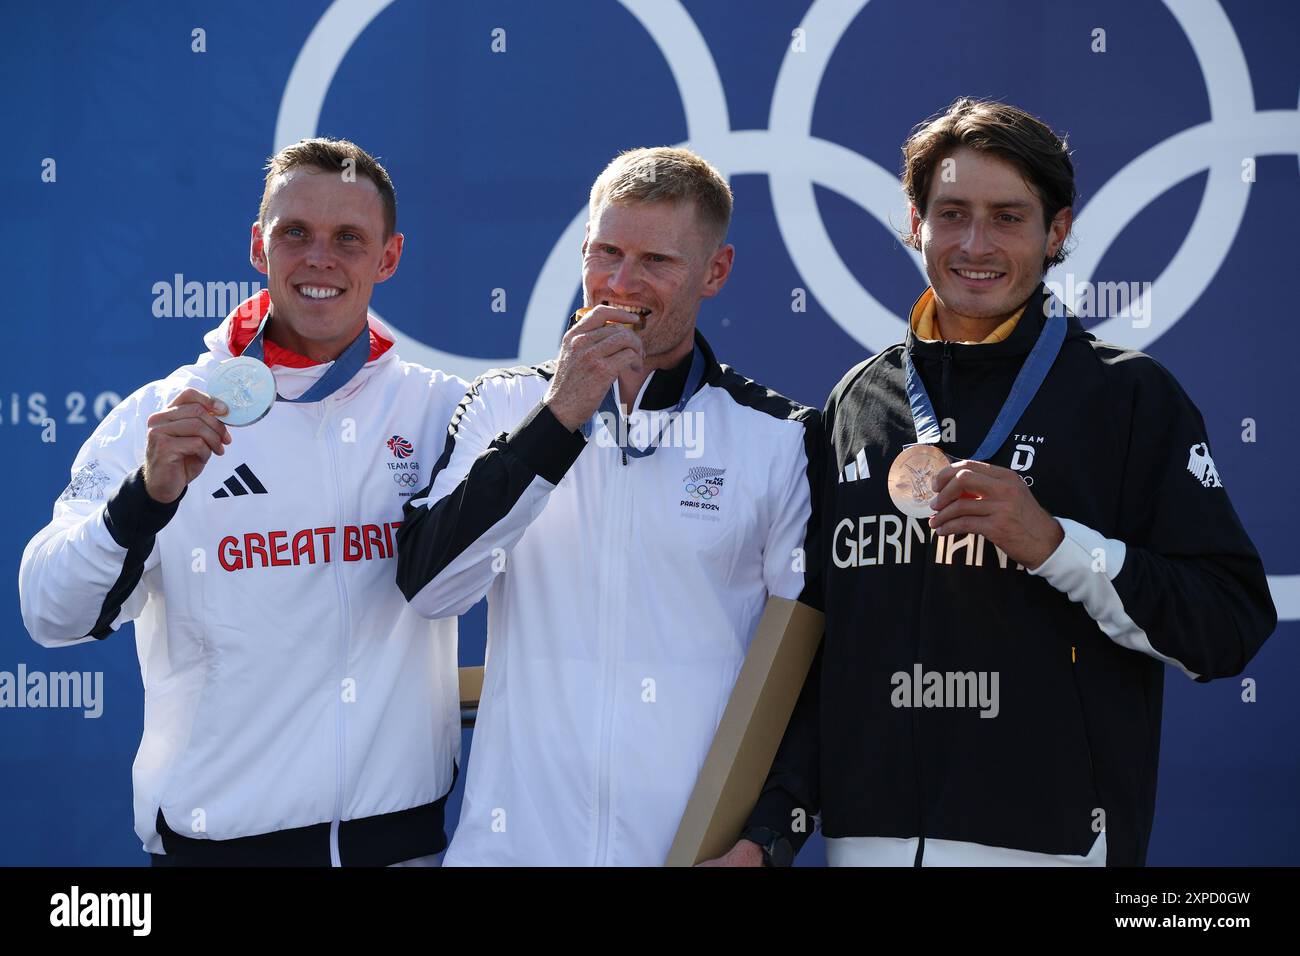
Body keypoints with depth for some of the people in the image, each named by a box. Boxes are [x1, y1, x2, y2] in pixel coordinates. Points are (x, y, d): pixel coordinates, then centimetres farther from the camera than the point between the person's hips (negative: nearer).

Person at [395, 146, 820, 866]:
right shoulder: (504, 405, 4)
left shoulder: (779, 438, 0)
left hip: (700, 845, -1)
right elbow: (426, 585, -9)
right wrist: (558, 417, -14)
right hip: (516, 840, 1)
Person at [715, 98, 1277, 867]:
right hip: (864, 836, 3)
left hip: (1052, 840, -3)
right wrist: (771, 829, 5)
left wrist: (1057, 544, -17)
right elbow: (808, 642, 13)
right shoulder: (855, 405, 11)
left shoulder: (1130, 396, -1)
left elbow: (1232, 628, -8)